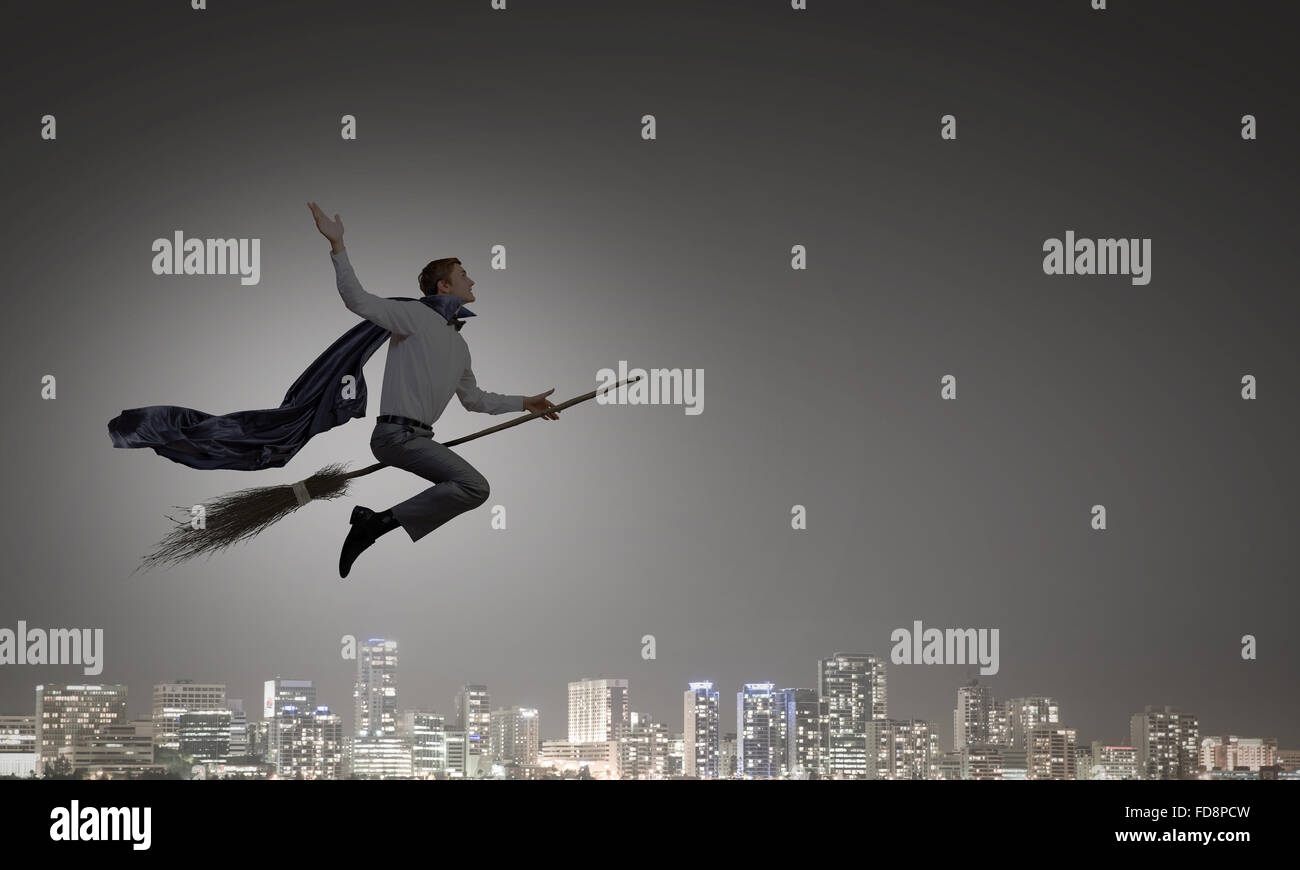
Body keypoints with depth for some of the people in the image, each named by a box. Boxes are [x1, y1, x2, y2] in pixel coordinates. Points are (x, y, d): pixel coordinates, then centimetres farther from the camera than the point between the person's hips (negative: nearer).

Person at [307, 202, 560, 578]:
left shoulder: (459, 345, 23)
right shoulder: (415, 315, -3)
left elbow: (473, 398, 36)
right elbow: (359, 300, -15)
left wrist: (524, 403, 39)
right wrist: (337, 246, -23)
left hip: (418, 437, 10)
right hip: (397, 432, -10)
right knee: (475, 487, -22)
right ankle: (381, 522, -22)